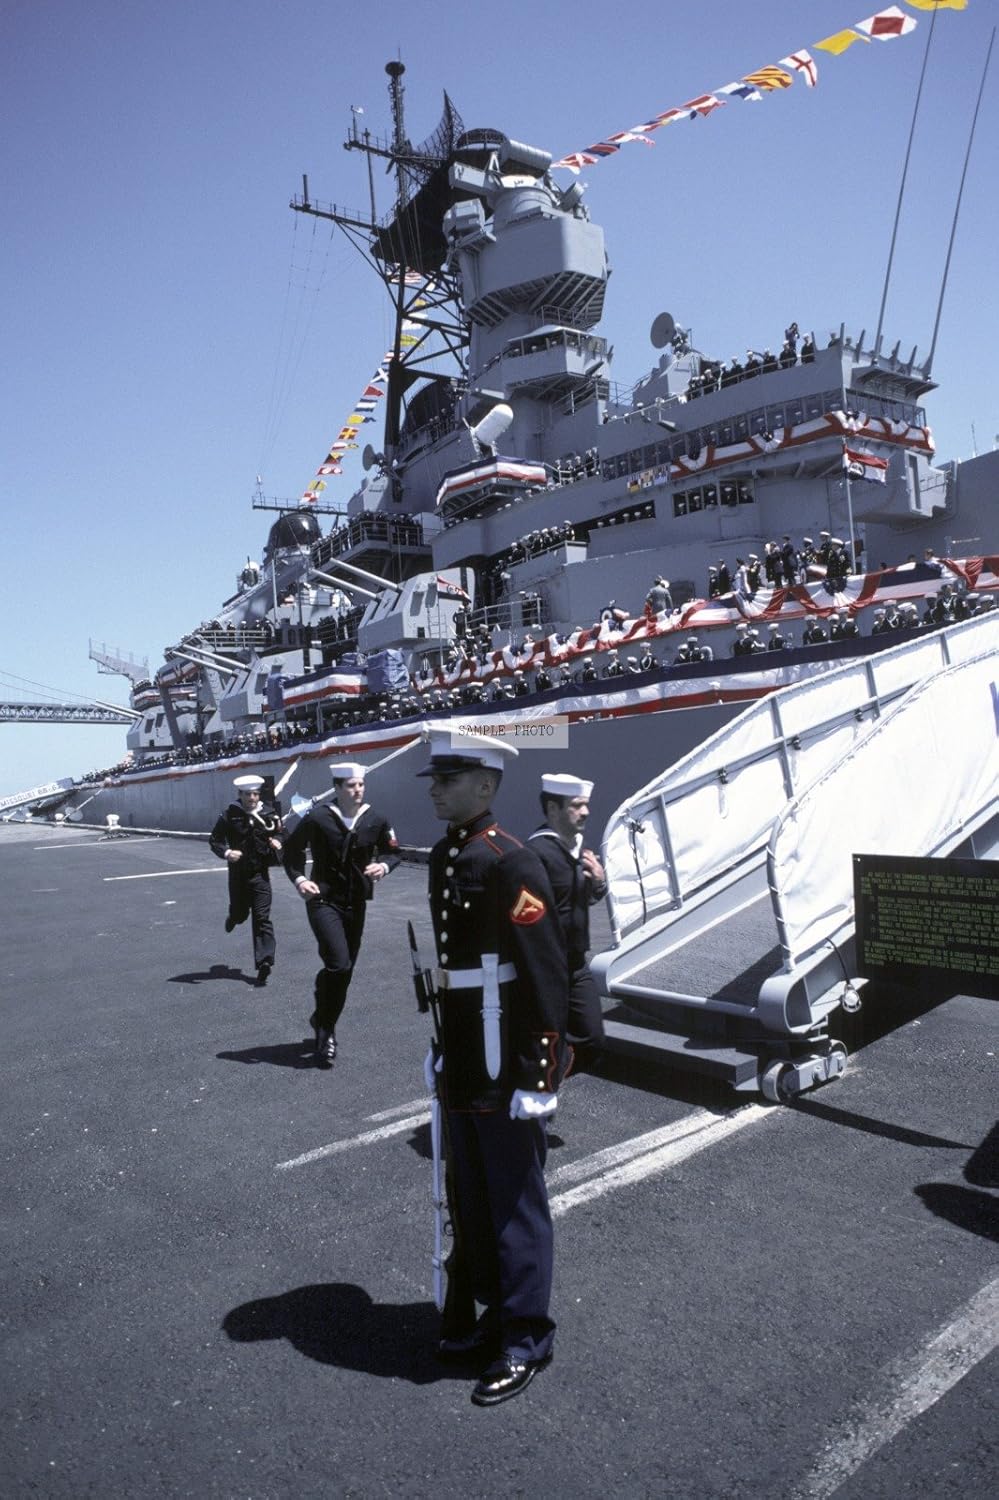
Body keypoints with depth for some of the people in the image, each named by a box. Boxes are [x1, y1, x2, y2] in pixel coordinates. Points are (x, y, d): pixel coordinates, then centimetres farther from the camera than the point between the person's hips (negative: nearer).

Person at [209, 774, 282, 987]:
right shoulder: (229, 816, -8)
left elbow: (277, 832, 18)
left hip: (261, 873, 0)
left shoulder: (268, 813, -1)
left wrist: (276, 841, -3)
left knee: (262, 918, -6)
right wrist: (226, 853, -22)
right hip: (238, 873, 0)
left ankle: (264, 964, -6)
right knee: (240, 913, 16)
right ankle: (233, 917, 55)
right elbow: (214, 840, -4)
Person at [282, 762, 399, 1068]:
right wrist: (298, 878, -11)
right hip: (324, 901, -4)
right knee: (339, 964, -19)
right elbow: (292, 848, 2)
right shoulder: (317, 817, -12)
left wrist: (383, 866, -12)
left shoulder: (376, 820, -4)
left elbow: (393, 852, 9)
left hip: (356, 904, 4)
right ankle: (325, 1028, 3)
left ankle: (323, 1021, 36)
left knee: (345, 970, 13)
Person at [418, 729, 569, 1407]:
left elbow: (547, 976, -20)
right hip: (462, 1069, 8)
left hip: (506, 1075, -8)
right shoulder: (443, 857, 7)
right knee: (471, 1201, 21)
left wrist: (541, 1079, -18)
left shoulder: (513, 864, -20)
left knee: (515, 1206, 9)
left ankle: (526, 1340, 27)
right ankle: (496, 1312, 40)